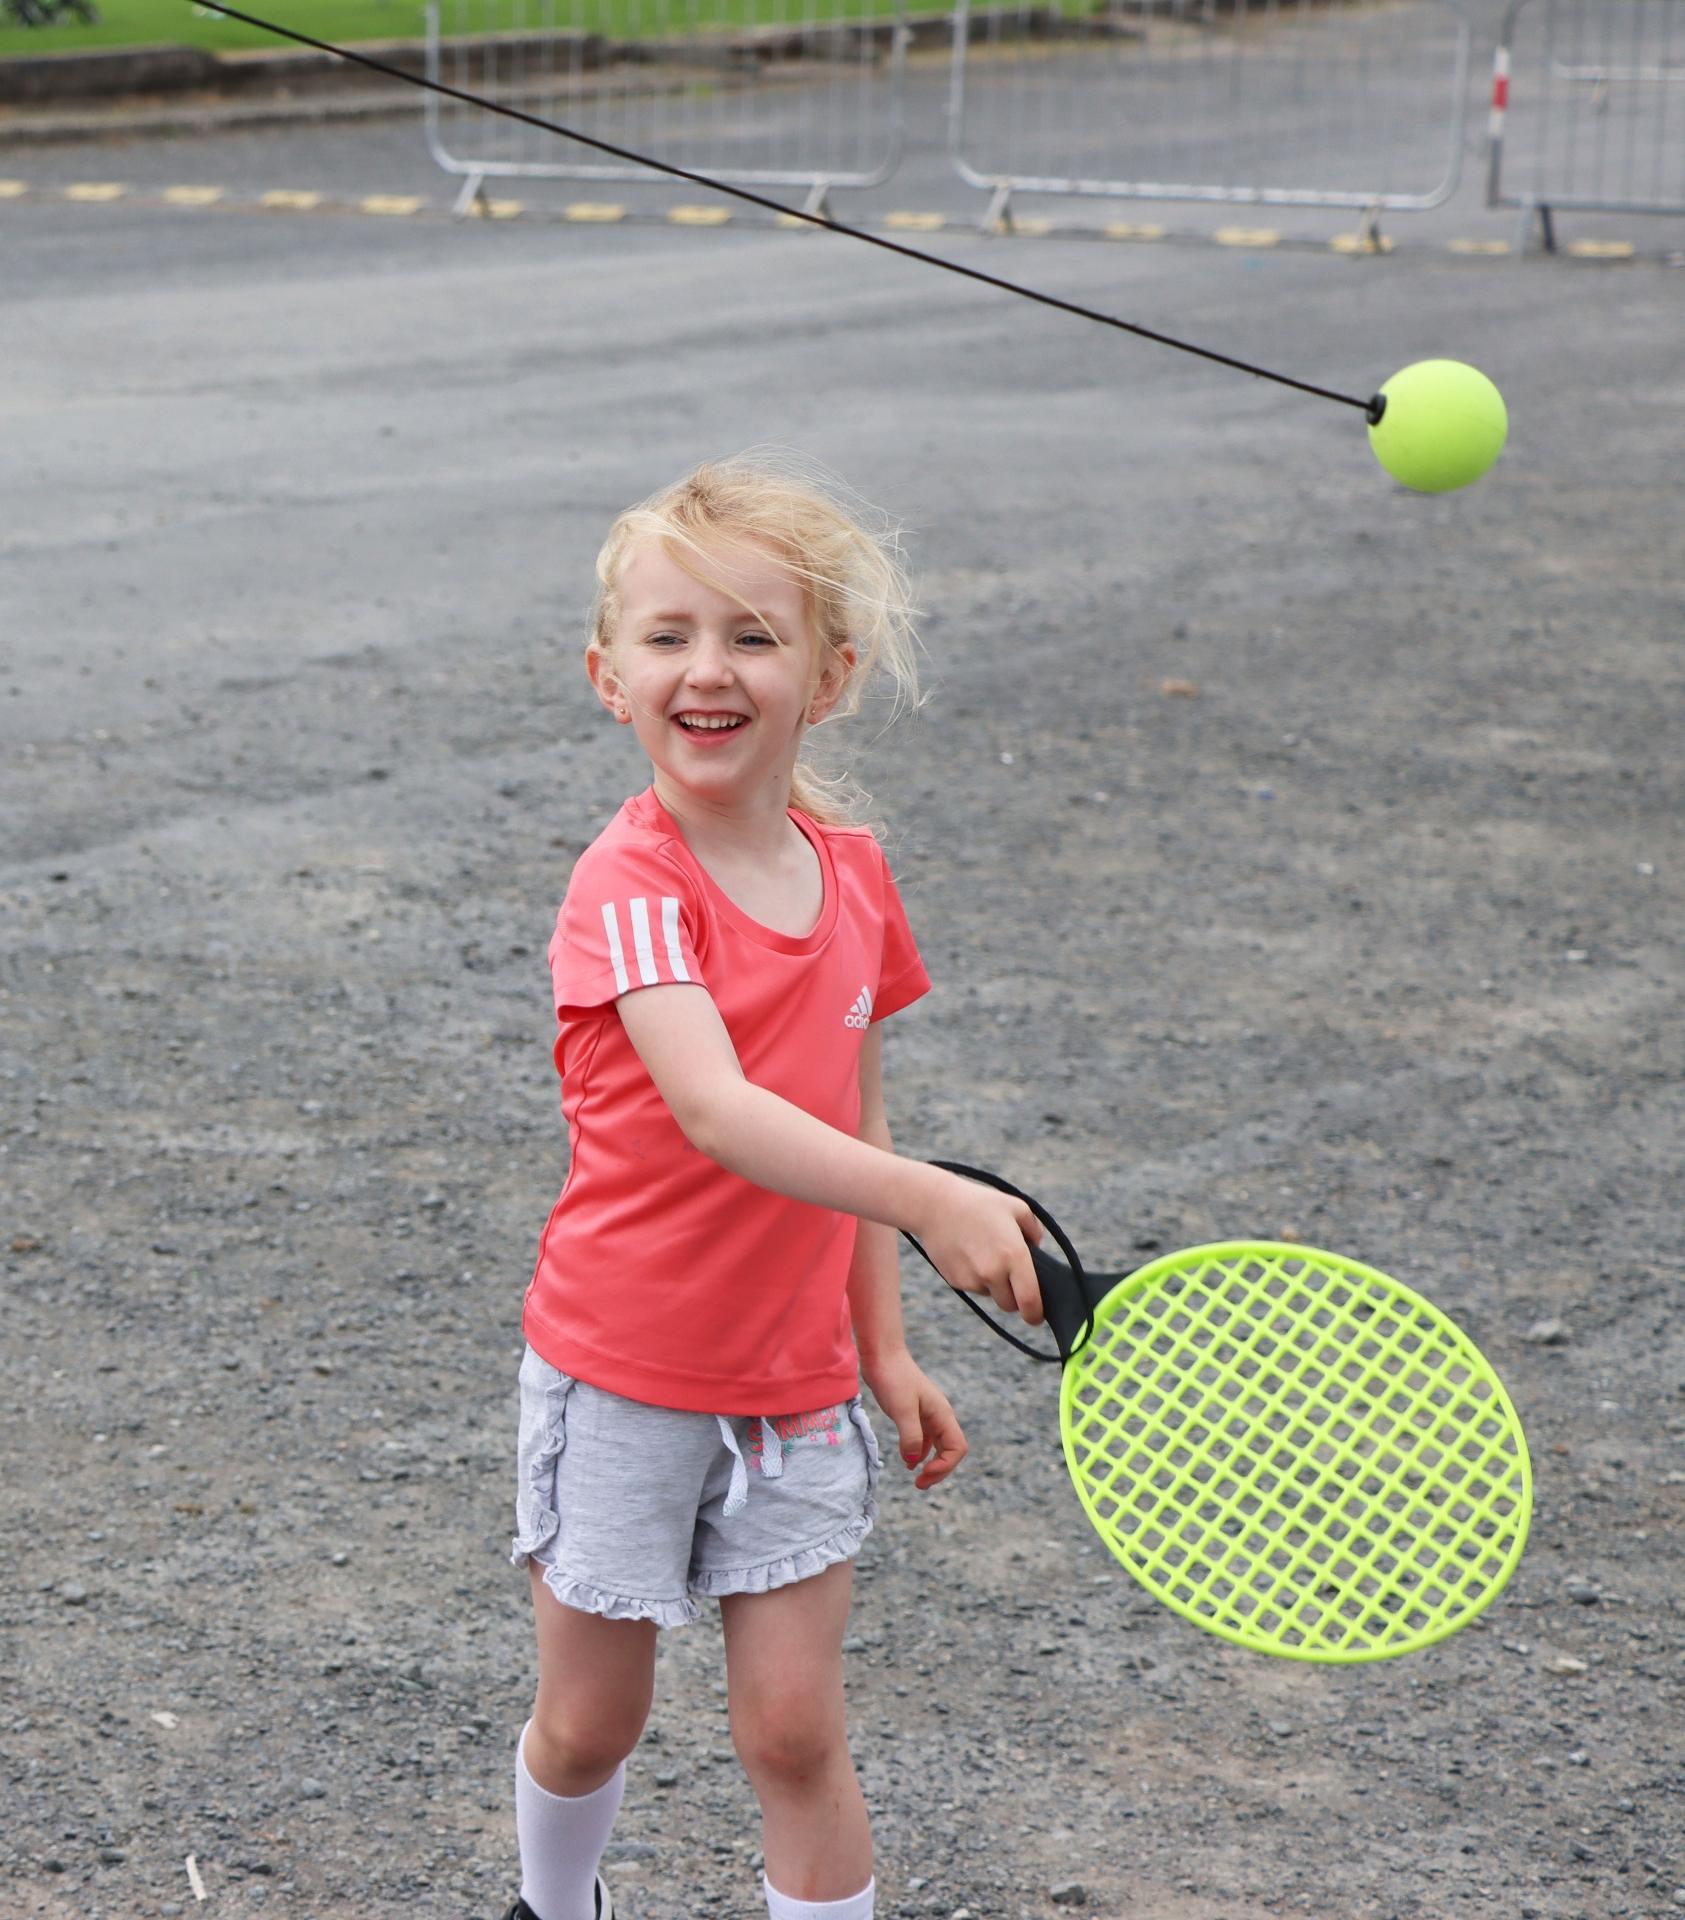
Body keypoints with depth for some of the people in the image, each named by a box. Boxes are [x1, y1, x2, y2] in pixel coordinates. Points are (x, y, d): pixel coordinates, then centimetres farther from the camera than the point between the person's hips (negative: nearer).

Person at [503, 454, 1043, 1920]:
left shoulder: (853, 873, 0)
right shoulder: (630, 889, -20)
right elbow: (713, 1110, -35)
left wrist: (886, 1349, 11)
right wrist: (932, 1201, -48)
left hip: (796, 1386, 4)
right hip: (624, 1377, -4)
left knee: (794, 1731, 2)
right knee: (591, 1724, 12)